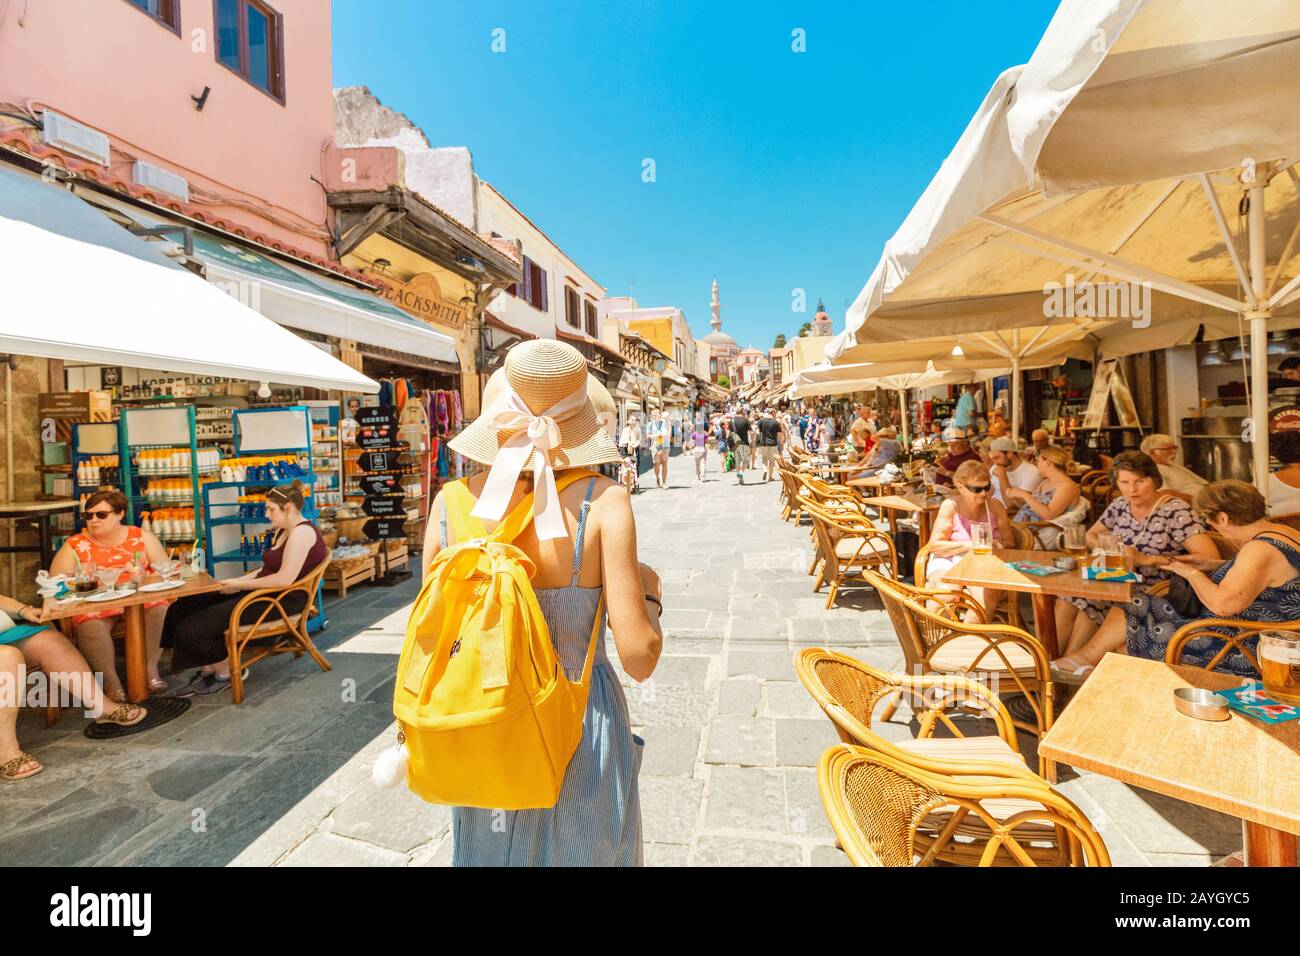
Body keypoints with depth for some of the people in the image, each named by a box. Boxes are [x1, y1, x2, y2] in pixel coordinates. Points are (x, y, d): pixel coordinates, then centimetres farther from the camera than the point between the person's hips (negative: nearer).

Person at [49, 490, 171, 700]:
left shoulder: (141, 537, 9)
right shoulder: (74, 546, 9)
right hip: (93, 605, 0)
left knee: (160, 608, -31)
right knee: (90, 623, -33)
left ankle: (151, 667, -18)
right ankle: (110, 680, -21)